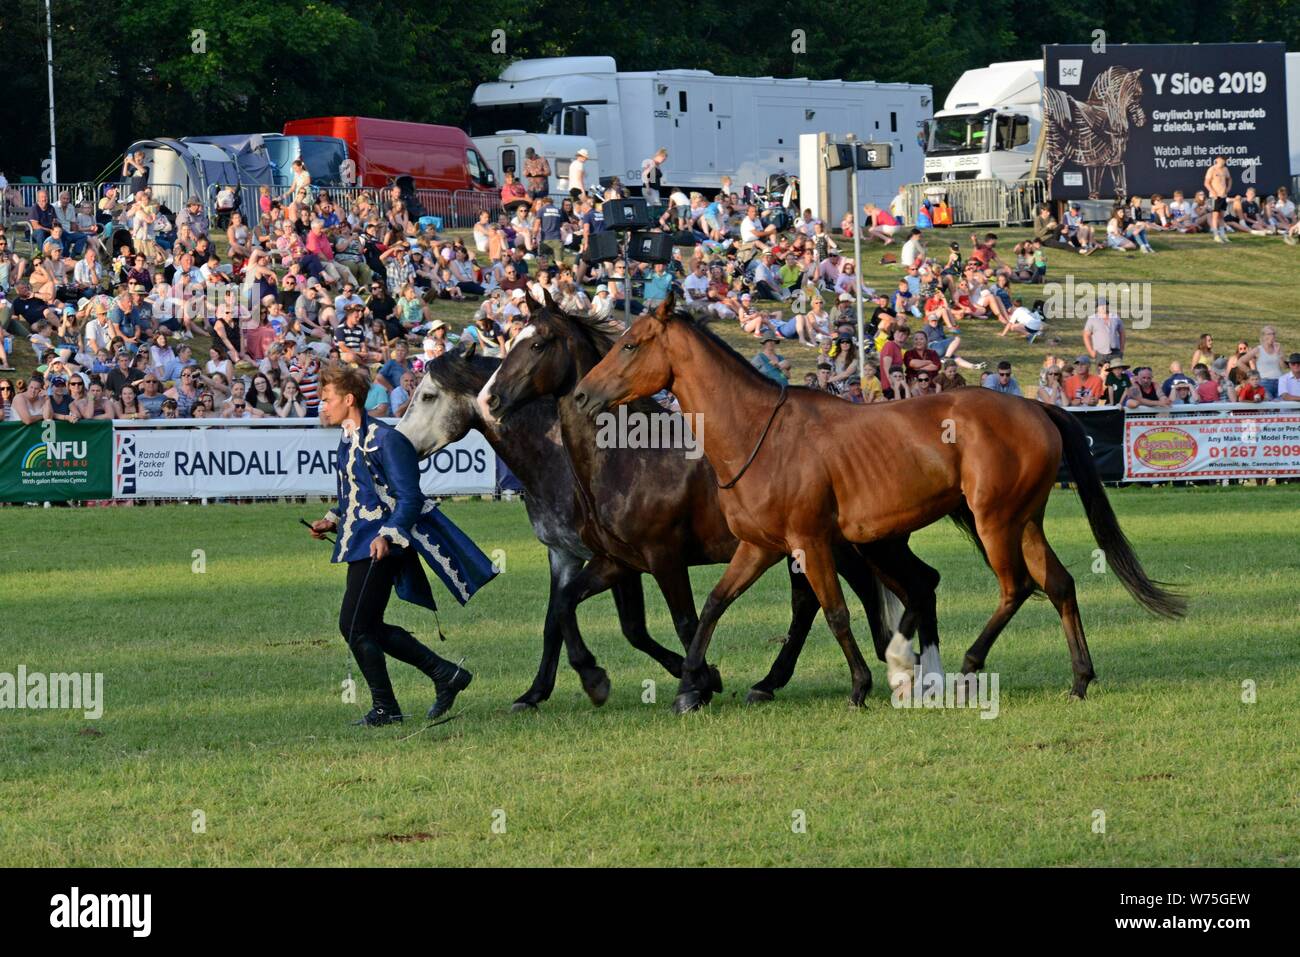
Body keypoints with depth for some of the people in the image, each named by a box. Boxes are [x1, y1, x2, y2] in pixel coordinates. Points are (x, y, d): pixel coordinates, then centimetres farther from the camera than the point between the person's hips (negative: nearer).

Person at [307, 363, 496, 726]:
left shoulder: (386, 440, -15)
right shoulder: (348, 441, 13)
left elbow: (410, 498, -17)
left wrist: (389, 535, -29)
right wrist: (332, 521, 8)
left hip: (379, 547, -10)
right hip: (360, 544, 10)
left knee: (354, 626, -10)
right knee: (368, 628, 11)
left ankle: (385, 708, 2)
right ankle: (445, 675, 19)